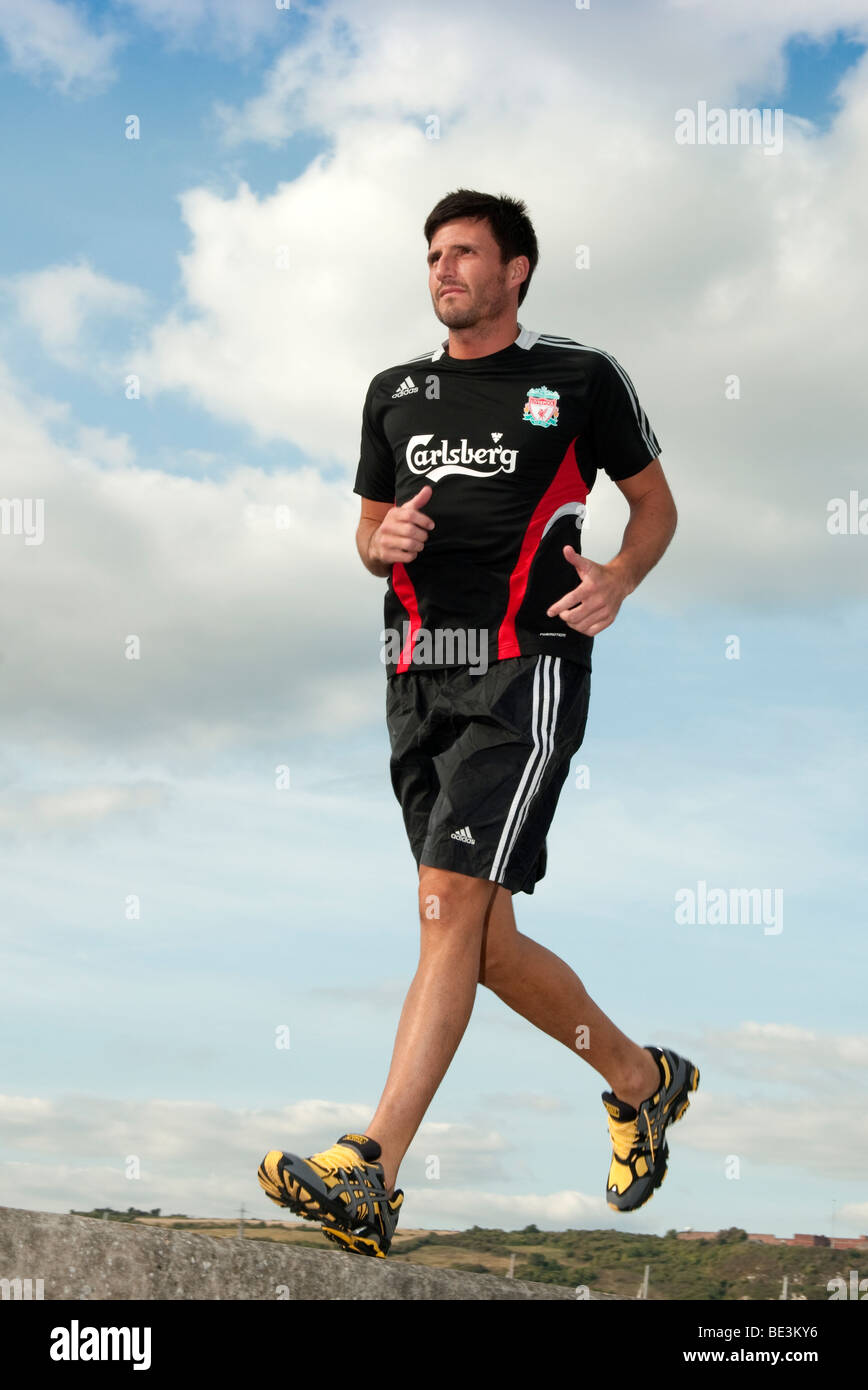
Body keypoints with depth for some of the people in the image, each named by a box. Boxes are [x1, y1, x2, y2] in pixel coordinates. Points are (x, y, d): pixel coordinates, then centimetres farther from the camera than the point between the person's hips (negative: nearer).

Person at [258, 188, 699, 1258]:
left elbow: (655, 500, 11)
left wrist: (617, 580, -9)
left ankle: (372, 1176, -20)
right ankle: (641, 1079, 29)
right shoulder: (396, 393, 16)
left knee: (450, 904, -17)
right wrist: (384, 542, -2)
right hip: (420, 679, 6)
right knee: (486, 940, 7)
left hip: (526, 672, -6)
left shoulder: (582, 378, 3)